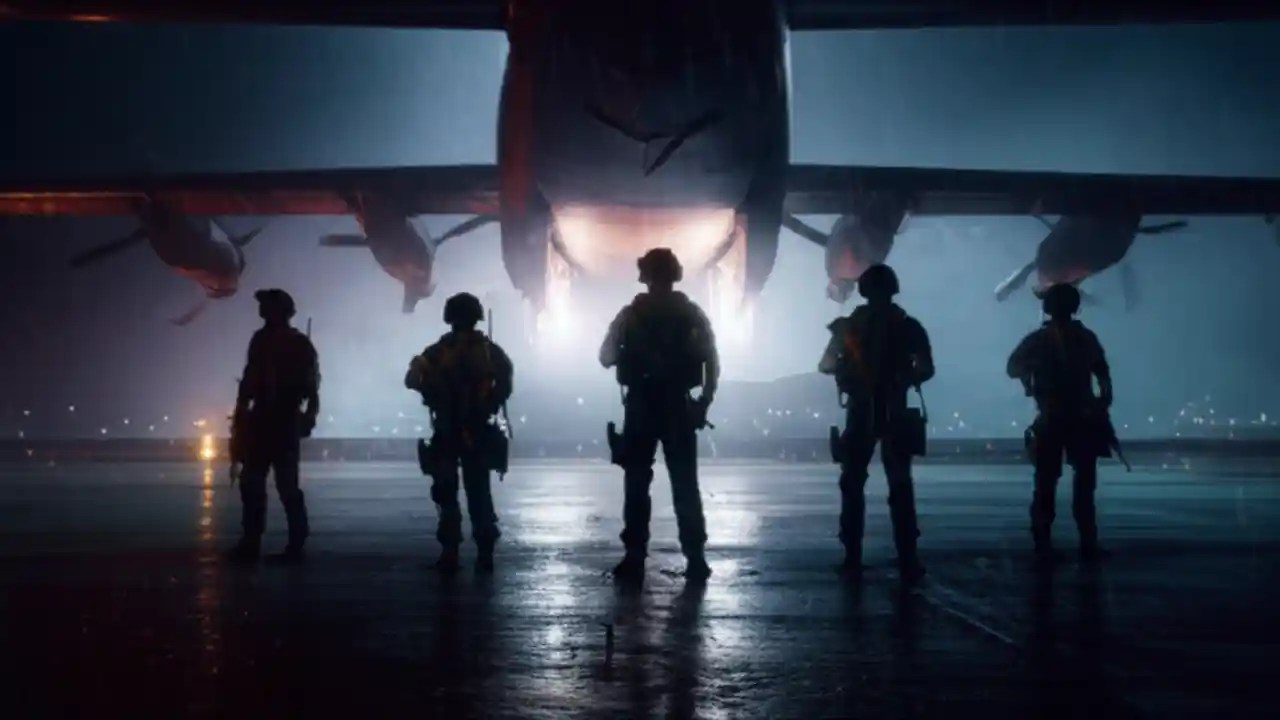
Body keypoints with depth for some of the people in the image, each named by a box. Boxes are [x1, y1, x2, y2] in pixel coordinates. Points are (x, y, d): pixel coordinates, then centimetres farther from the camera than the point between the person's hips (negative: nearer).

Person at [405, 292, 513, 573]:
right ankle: (485, 553, 5)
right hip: (479, 431, 2)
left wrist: (434, 399, 1)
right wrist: (489, 406, 2)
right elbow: (505, 384, -9)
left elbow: (413, 380, -11)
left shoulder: (437, 352, -2)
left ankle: (450, 553, -2)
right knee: (479, 492, 9)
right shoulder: (490, 350, 1)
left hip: (446, 431, -1)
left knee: (446, 492, 4)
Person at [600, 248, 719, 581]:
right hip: (678, 407, 1)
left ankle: (634, 558, 4)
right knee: (685, 484, 5)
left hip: (640, 407, -1)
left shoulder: (631, 314, -2)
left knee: (637, 482, 6)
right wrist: (703, 403, -3)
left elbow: (606, 357, -1)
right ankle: (695, 559, 3)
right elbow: (712, 362, -6)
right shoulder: (692, 315, 0)